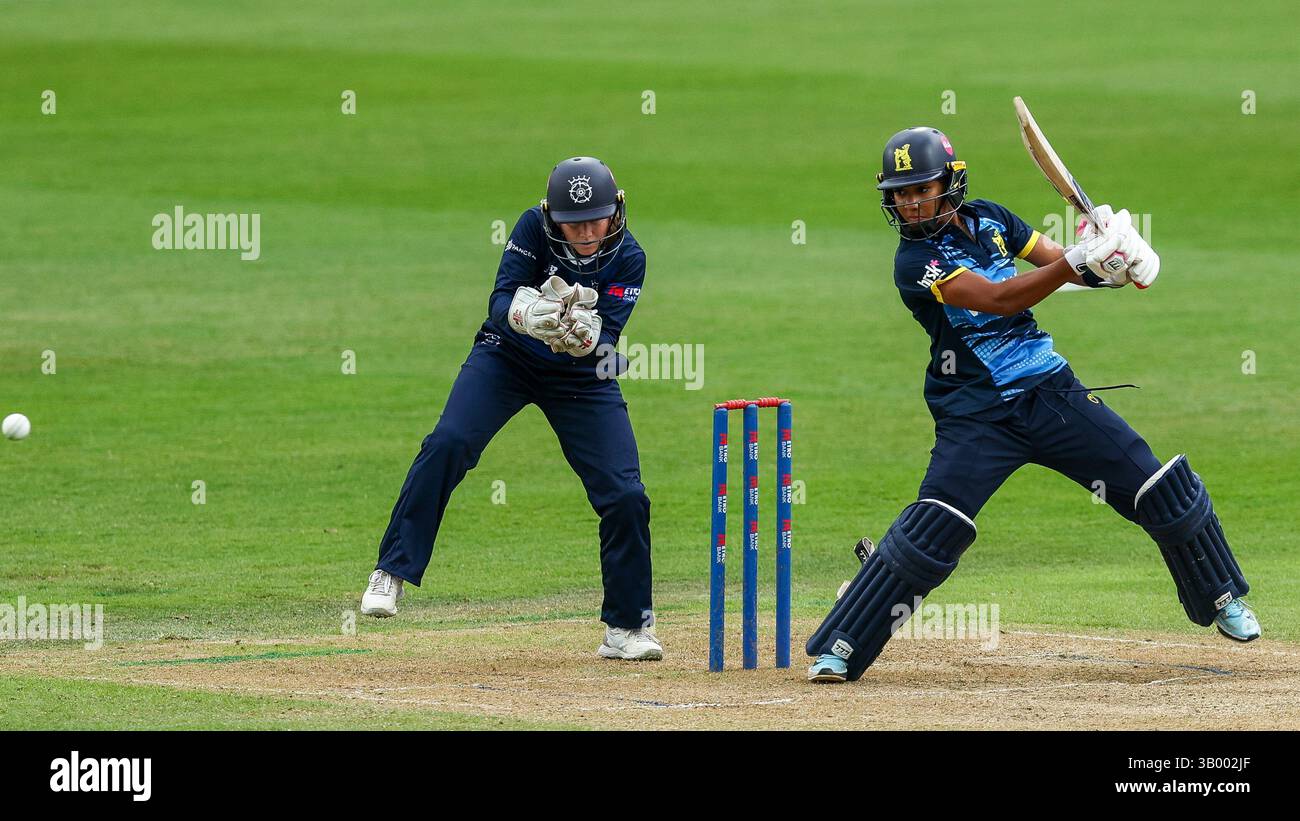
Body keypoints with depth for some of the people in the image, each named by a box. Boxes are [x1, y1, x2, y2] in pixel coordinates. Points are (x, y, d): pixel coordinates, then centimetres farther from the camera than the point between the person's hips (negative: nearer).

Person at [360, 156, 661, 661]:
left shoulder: (628, 258, -17)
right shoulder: (534, 227, -18)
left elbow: (607, 337, -24)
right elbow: (500, 302, -25)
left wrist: (585, 335, -48)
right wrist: (529, 312, -48)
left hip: (582, 377, 1)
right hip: (507, 358, -1)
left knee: (625, 495, -9)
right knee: (448, 444, -25)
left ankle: (628, 627, 7)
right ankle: (392, 572, -18)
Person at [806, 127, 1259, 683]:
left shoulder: (988, 220, 5)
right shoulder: (915, 262, -13)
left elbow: (1055, 262, 4)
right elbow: (997, 300, -23)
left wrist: (1109, 263, -19)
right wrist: (1079, 260, -32)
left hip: (1051, 391, 5)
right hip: (977, 415, -5)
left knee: (1161, 488, 4)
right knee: (931, 528, -21)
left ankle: (1221, 599, 27)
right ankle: (838, 650, -14)